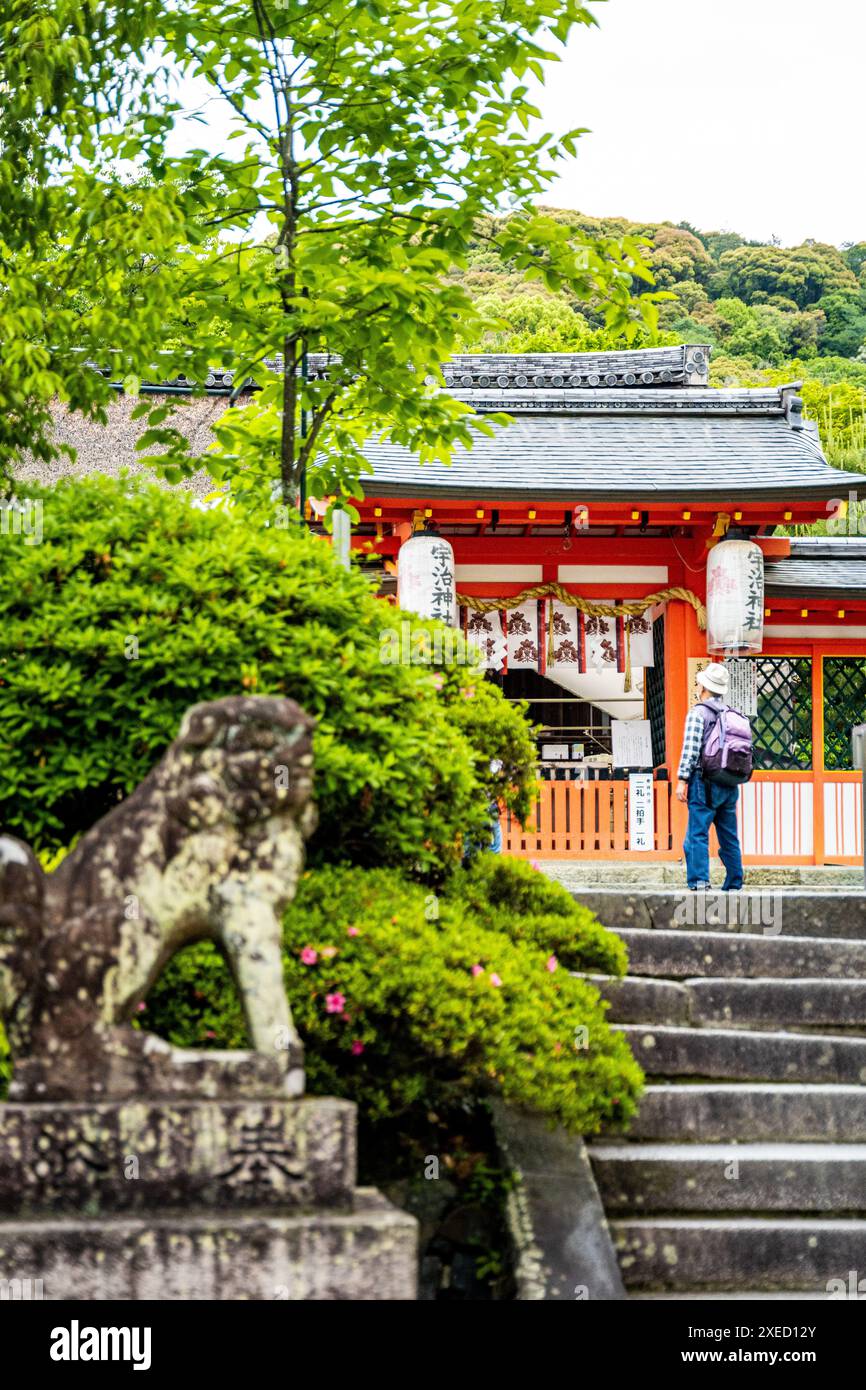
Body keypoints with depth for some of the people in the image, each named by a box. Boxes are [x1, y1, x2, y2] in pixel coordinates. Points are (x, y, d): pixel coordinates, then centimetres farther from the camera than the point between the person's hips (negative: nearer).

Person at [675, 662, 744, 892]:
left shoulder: (698, 713, -6)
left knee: (697, 835, -8)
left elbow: (690, 749, -13)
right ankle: (734, 885, 13)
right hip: (730, 784, 7)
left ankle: (699, 881, -18)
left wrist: (682, 780, -12)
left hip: (705, 783, -7)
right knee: (729, 838, 11)